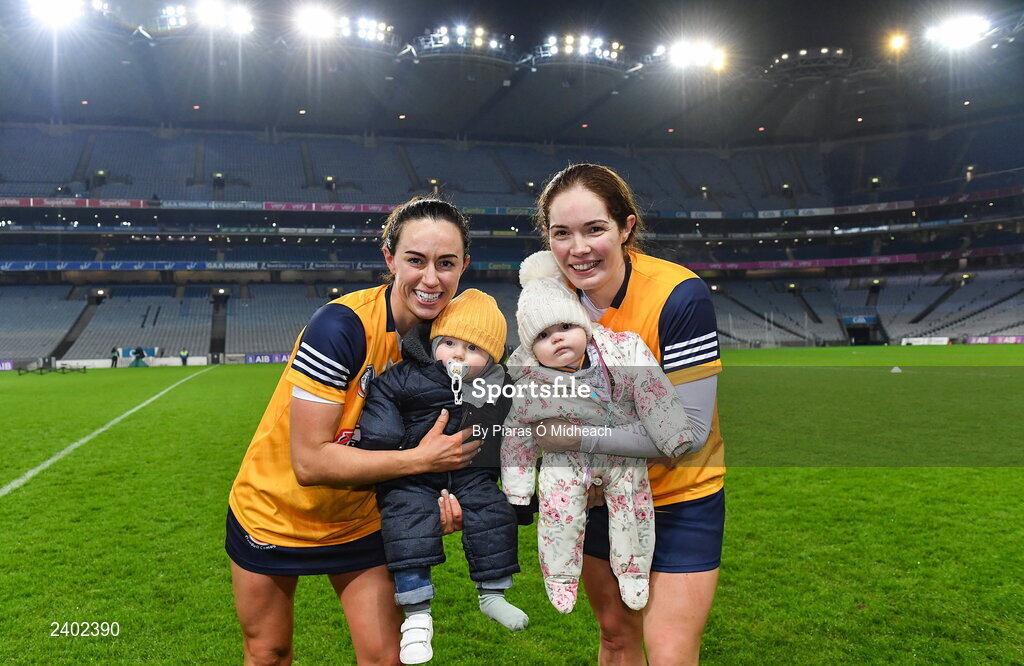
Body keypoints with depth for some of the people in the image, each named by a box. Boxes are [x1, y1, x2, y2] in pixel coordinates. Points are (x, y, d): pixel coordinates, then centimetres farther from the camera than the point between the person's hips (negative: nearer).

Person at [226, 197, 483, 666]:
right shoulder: (340, 326, -31)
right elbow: (309, 461, -31)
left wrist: (438, 496, -20)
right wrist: (419, 460, -32)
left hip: (361, 520, 4)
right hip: (274, 512, -3)